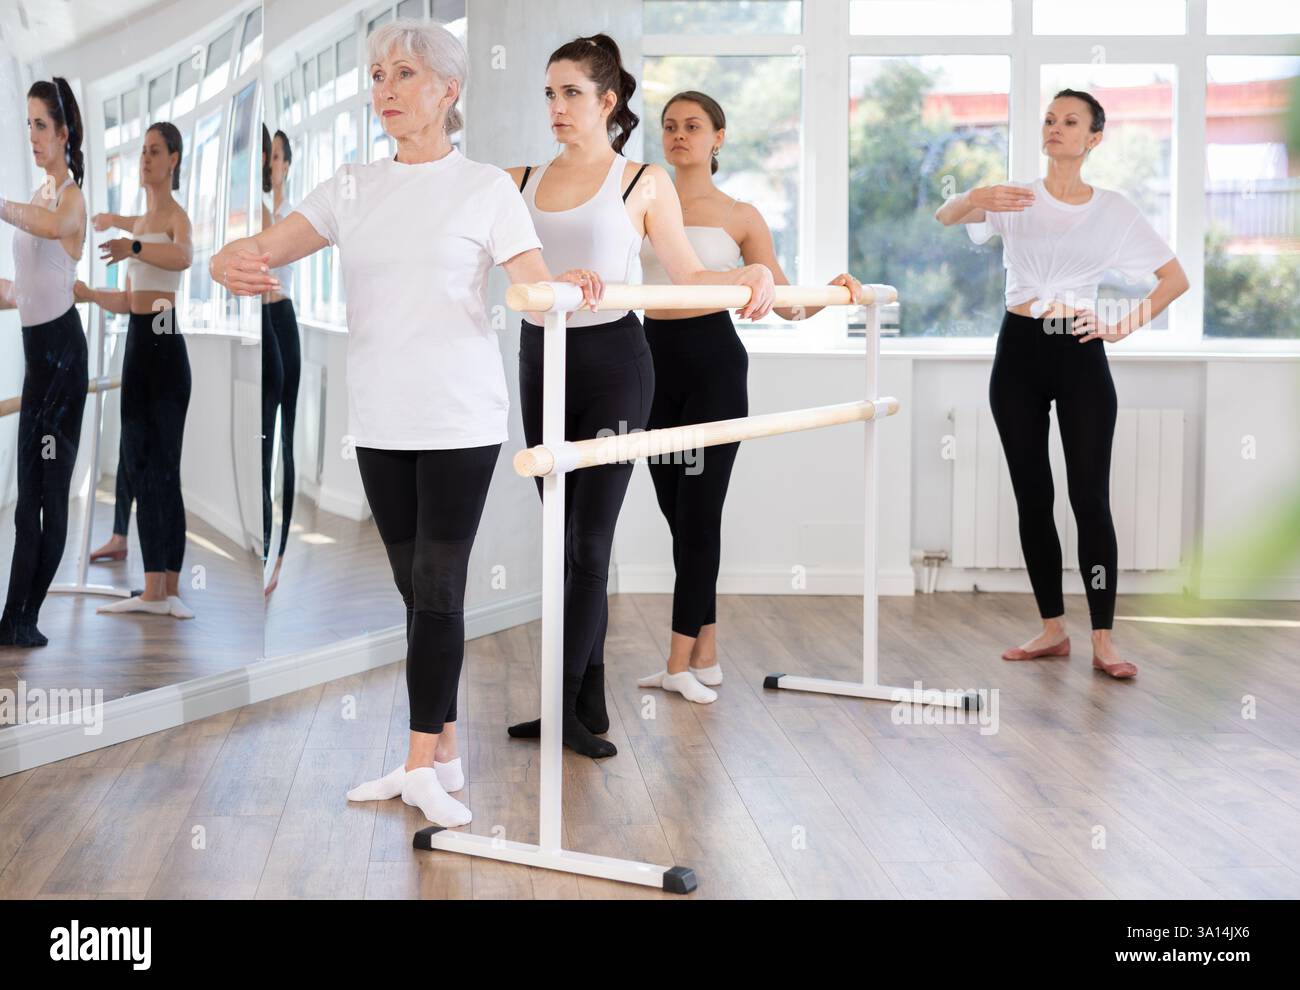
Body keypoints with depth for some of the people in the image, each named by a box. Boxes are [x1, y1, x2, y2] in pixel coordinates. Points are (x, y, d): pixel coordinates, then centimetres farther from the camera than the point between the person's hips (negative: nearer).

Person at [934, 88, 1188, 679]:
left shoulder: (1114, 210, 4)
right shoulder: (1014, 198, 4)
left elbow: (1175, 279, 9)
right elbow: (945, 217, -15)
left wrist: (1125, 326, -3)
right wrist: (973, 199, -38)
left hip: (1080, 355, -1)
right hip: (1020, 349, 1)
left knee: (1089, 498, -6)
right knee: (1032, 496, 5)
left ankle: (1103, 641, -3)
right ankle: (1052, 629, 14)